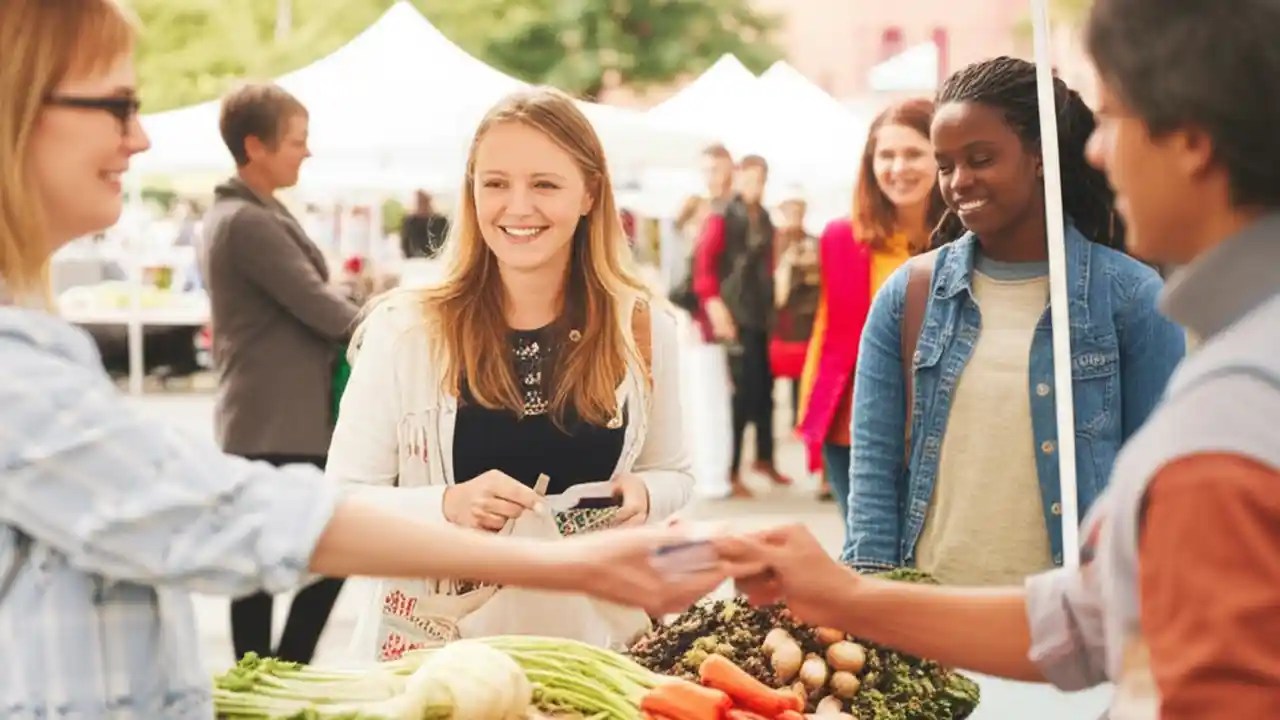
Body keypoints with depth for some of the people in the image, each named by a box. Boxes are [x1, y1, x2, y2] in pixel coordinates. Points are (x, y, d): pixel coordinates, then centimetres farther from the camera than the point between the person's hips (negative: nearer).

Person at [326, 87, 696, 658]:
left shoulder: (643, 328, -2)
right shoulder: (403, 329, -9)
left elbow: (674, 473, 11)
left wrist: (641, 495, -11)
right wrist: (447, 504, -24)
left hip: (595, 640, 2)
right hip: (437, 644, -2)